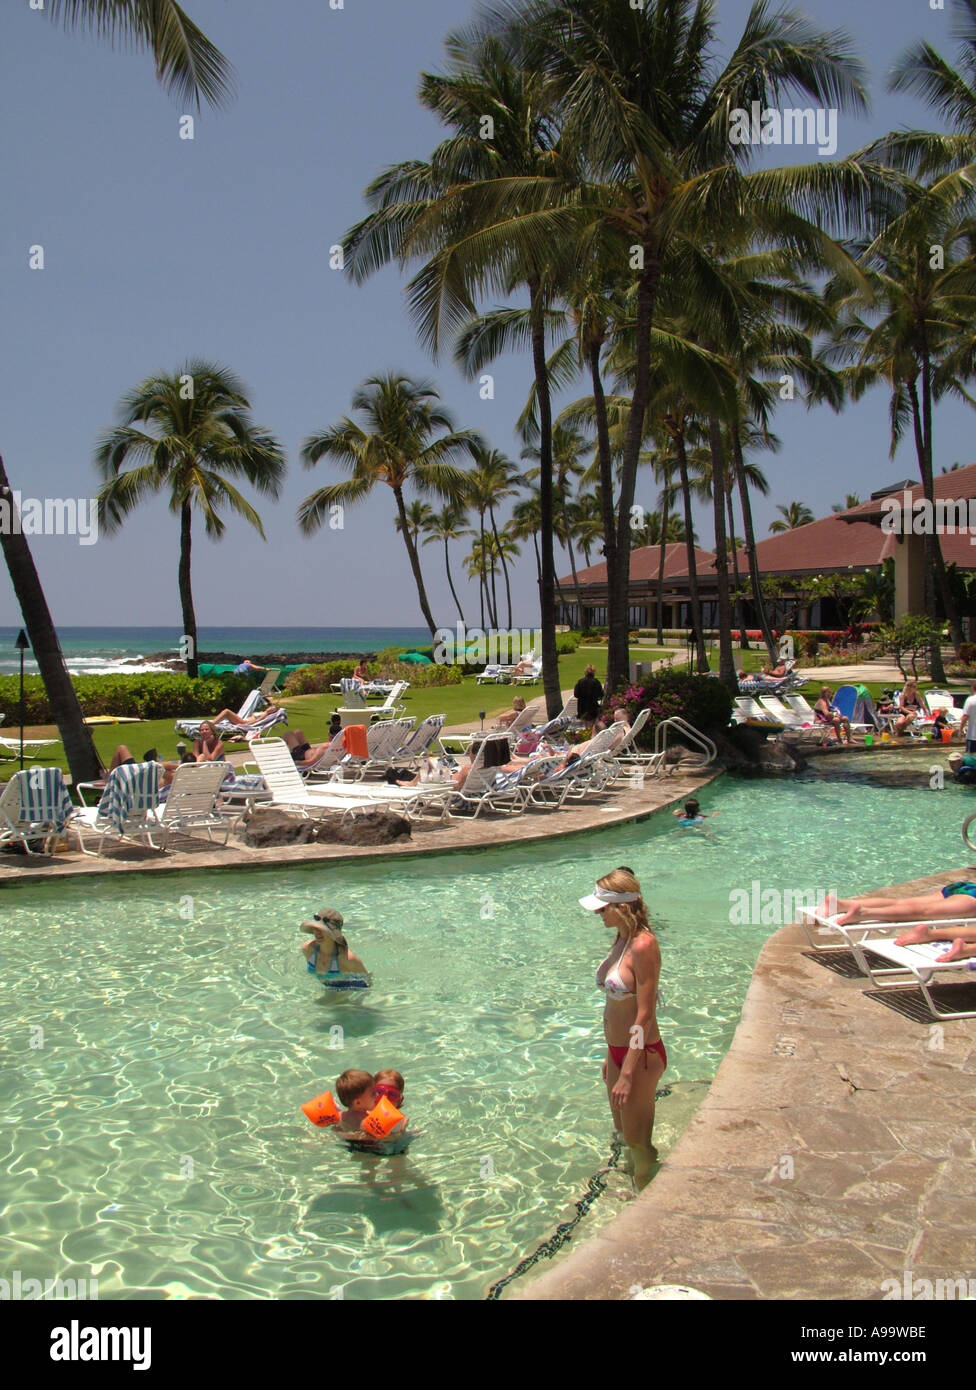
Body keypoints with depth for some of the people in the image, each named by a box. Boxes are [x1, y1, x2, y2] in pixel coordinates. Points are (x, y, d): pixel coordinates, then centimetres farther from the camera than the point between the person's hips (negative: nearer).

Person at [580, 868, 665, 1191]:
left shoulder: (643, 946, -24)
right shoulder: (622, 939, 3)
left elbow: (645, 1016, -23)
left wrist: (628, 1073, -23)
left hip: (640, 1055, -9)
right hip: (619, 1051, 9)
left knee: (637, 1145, 7)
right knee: (623, 1134, 23)